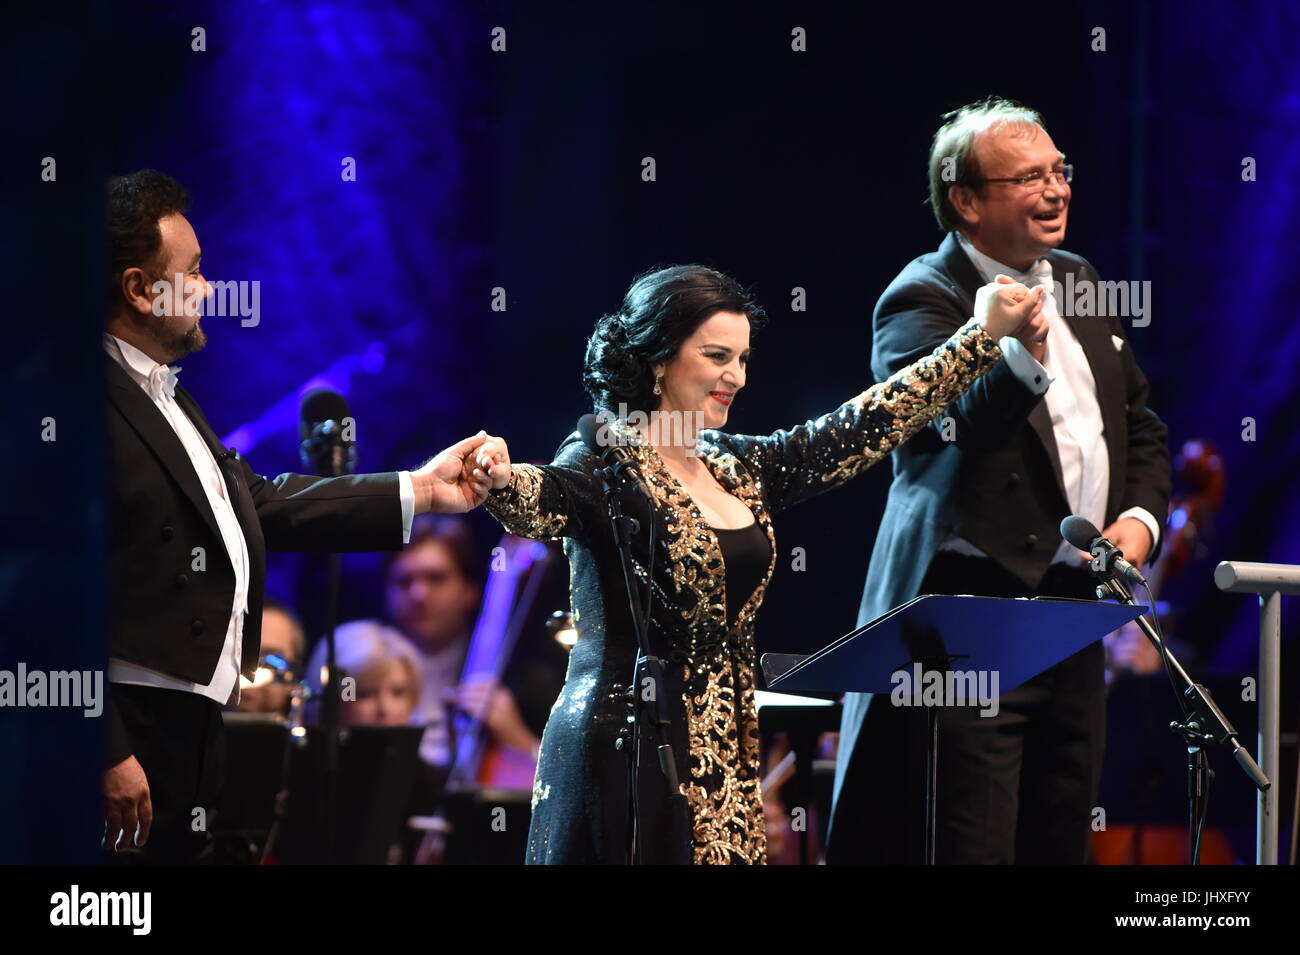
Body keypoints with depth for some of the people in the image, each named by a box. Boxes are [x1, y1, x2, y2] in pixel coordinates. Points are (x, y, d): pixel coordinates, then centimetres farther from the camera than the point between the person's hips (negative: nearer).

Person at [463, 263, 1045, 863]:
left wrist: (984, 335, 23)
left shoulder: (740, 471, 14)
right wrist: (502, 481, -54)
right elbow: (544, 502, -30)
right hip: (628, 746, -7)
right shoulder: (605, 462, -9)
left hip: (724, 756, 7)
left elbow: (864, 427, 21)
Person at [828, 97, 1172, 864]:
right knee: (975, 846, -9)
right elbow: (961, 427, -28)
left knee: (1063, 842, 12)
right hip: (974, 612, -8)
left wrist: (1140, 516, 4)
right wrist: (1019, 360, -46)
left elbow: (1140, 424, 22)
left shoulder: (1078, 283, 14)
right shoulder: (922, 302, -11)